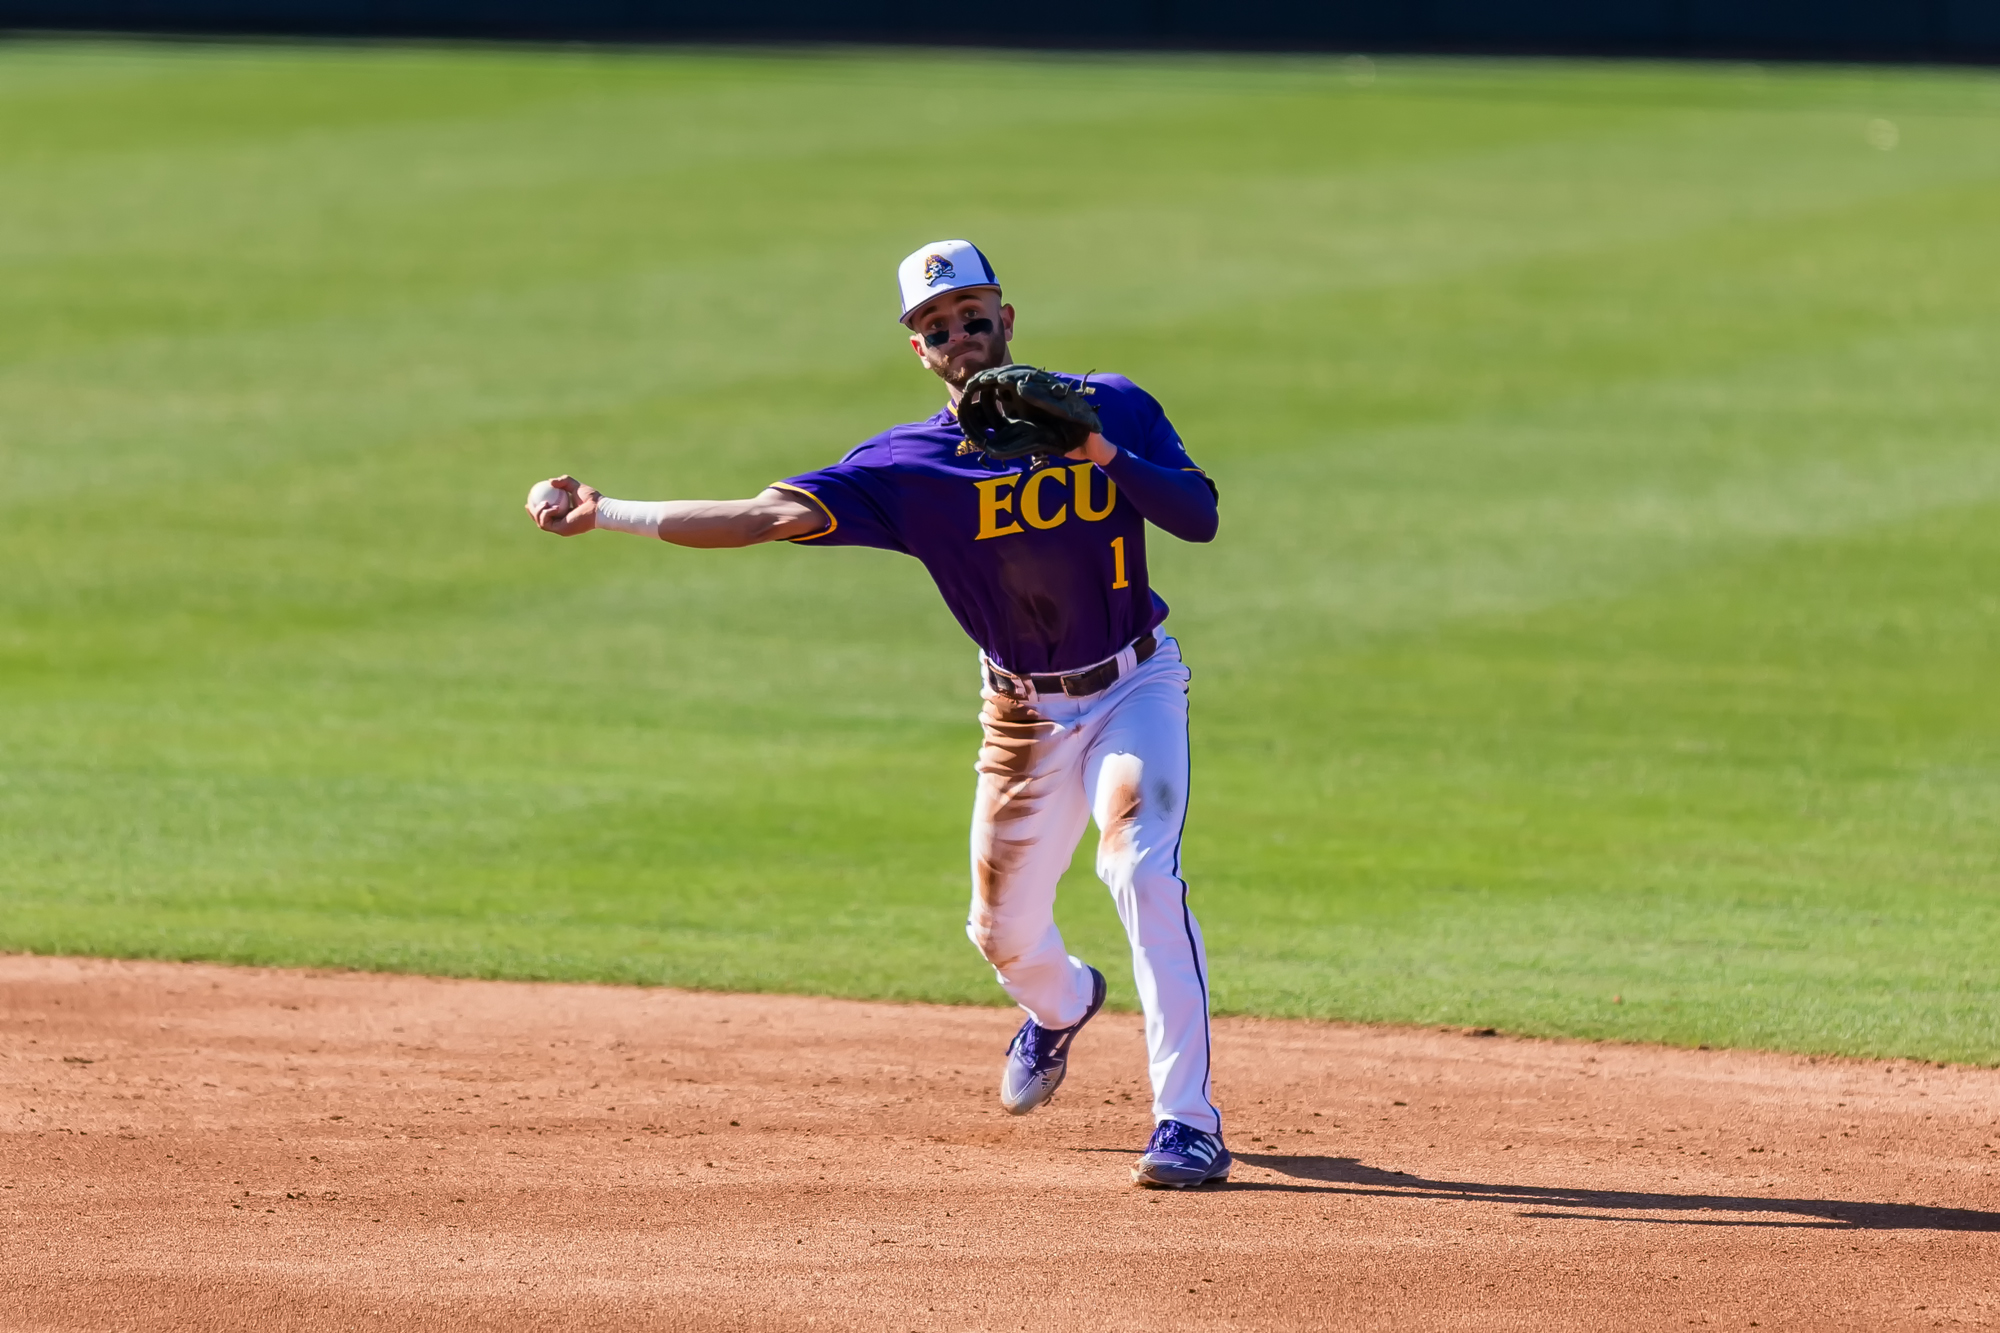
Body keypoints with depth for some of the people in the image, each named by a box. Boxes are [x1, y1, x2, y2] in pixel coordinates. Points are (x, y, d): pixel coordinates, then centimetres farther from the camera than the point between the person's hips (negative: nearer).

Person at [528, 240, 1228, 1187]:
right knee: (1003, 930, 12)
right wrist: (611, 514, -24)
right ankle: (1061, 1005, 51)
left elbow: (1200, 516, -18)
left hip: (1133, 689, -3)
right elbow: (773, 514, -16)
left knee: (1144, 873, -24)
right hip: (1023, 712, 3)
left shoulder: (1112, 407, -8)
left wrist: (1102, 451, -32)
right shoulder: (909, 465, -8)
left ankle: (1189, 1123, -22)